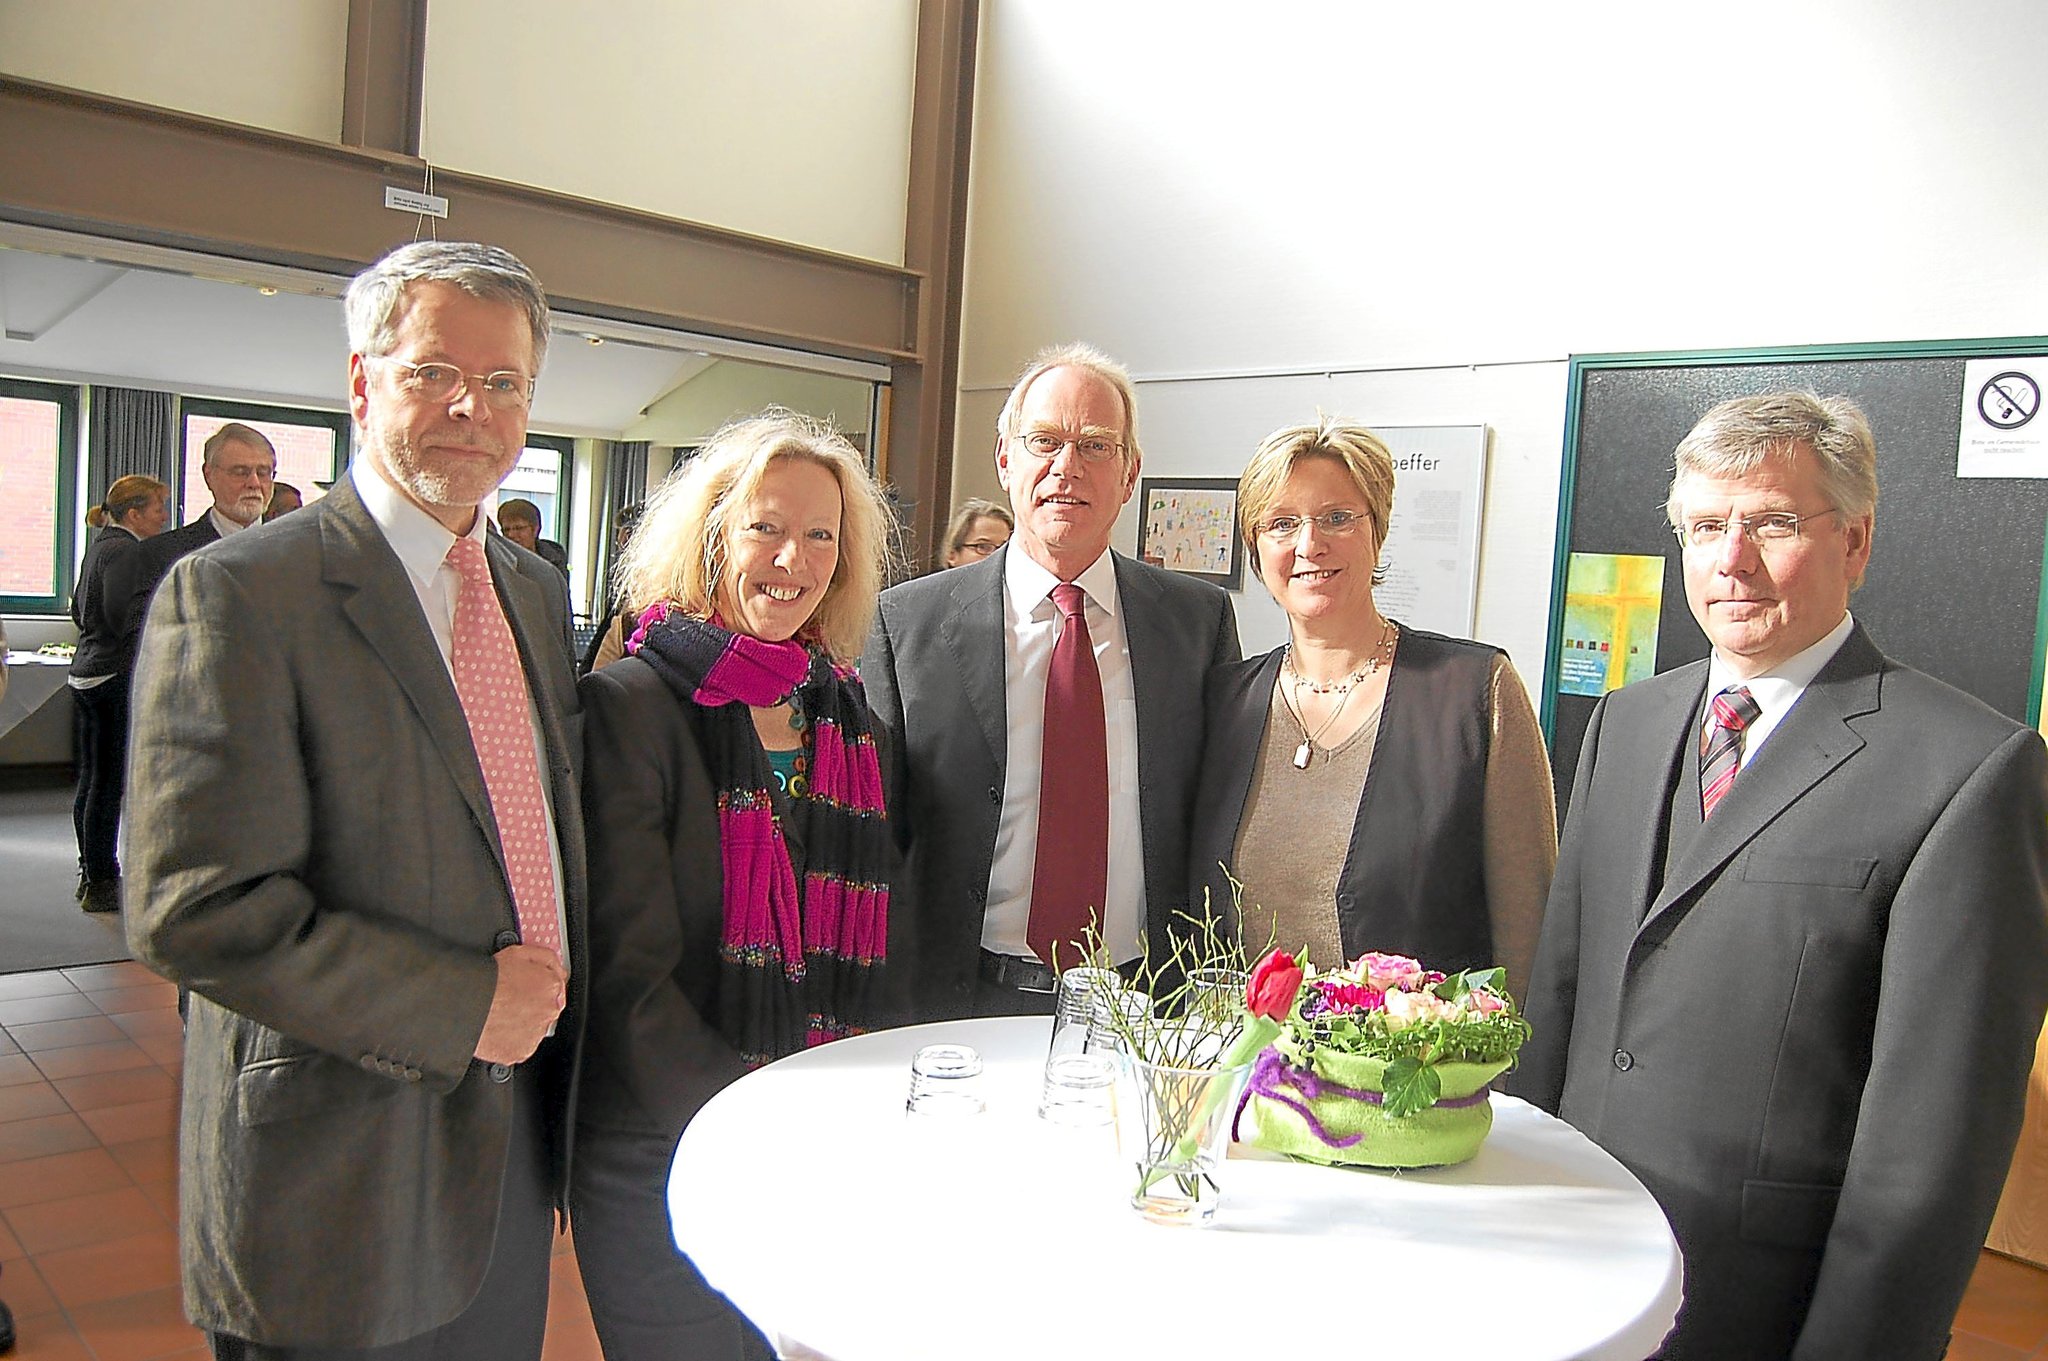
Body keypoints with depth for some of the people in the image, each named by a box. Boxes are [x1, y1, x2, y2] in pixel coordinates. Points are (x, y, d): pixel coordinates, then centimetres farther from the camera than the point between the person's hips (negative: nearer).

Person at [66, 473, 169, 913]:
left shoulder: (99, 545, 15)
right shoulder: (125, 550, -14)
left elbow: (78, 611, 22)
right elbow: (121, 618, -22)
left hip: (85, 672, 10)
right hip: (113, 675, -10)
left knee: (91, 778, 15)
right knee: (108, 782, -4)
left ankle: (91, 874, 24)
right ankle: (101, 882, 2)